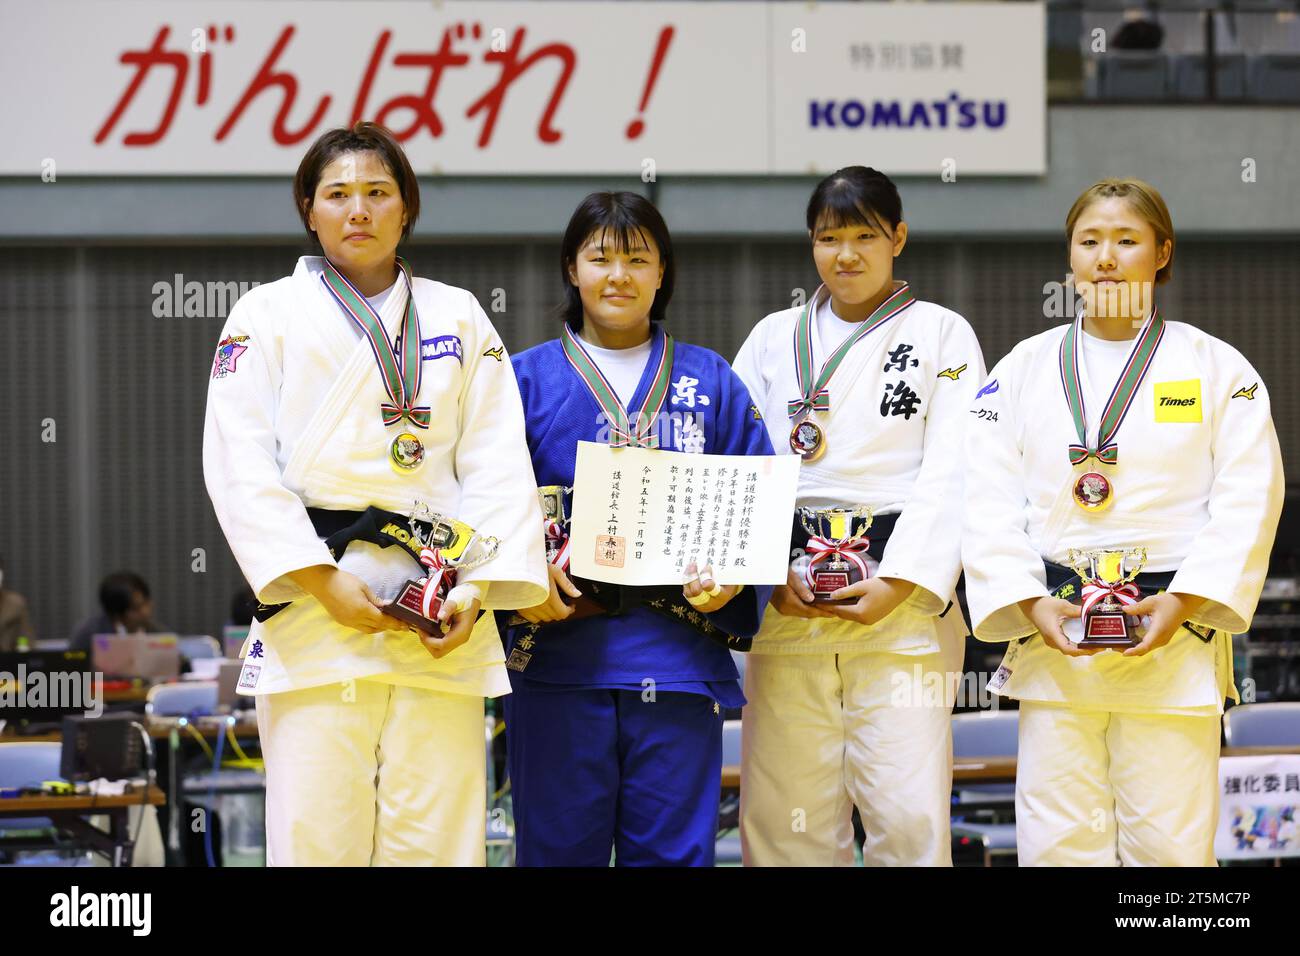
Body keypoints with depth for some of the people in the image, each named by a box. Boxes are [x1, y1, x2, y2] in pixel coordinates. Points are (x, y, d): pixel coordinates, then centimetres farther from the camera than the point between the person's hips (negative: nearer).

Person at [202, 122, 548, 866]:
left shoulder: (457, 316, 17)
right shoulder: (268, 315, 10)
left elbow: (497, 463, 9)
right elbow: (240, 465, 0)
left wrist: (476, 589, -6)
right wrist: (323, 582, -12)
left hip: (439, 614, 2)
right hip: (316, 609, -2)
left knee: (435, 837, -4)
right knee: (316, 835, -9)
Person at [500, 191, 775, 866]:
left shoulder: (711, 383, 14)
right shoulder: (527, 379, 10)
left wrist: (732, 576, -10)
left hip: (679, 655, 1)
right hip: (559, 646, -1)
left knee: (674, 849, 0)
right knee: (559, 846, 1)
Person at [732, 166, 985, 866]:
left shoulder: (943, 335, 8)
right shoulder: (773, 338, 16)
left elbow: (950, 475, -2)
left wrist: (898, 586, -13)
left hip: (903, 606, -2)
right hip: (787, 608, 3)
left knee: (908, 815, -10)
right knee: (784, 820, -2)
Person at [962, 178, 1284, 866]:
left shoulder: (1218, 369, 5)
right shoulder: (1024, 370, 9)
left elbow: (1247, 500, -1)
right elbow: (989, 502, 4)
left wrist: (1184, 603, -13)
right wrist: (1031, 604, -11)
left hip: (1174, 639, -1)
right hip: (1055, 637, 1)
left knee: (1169, 845, -3)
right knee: (1057, 843, -1)